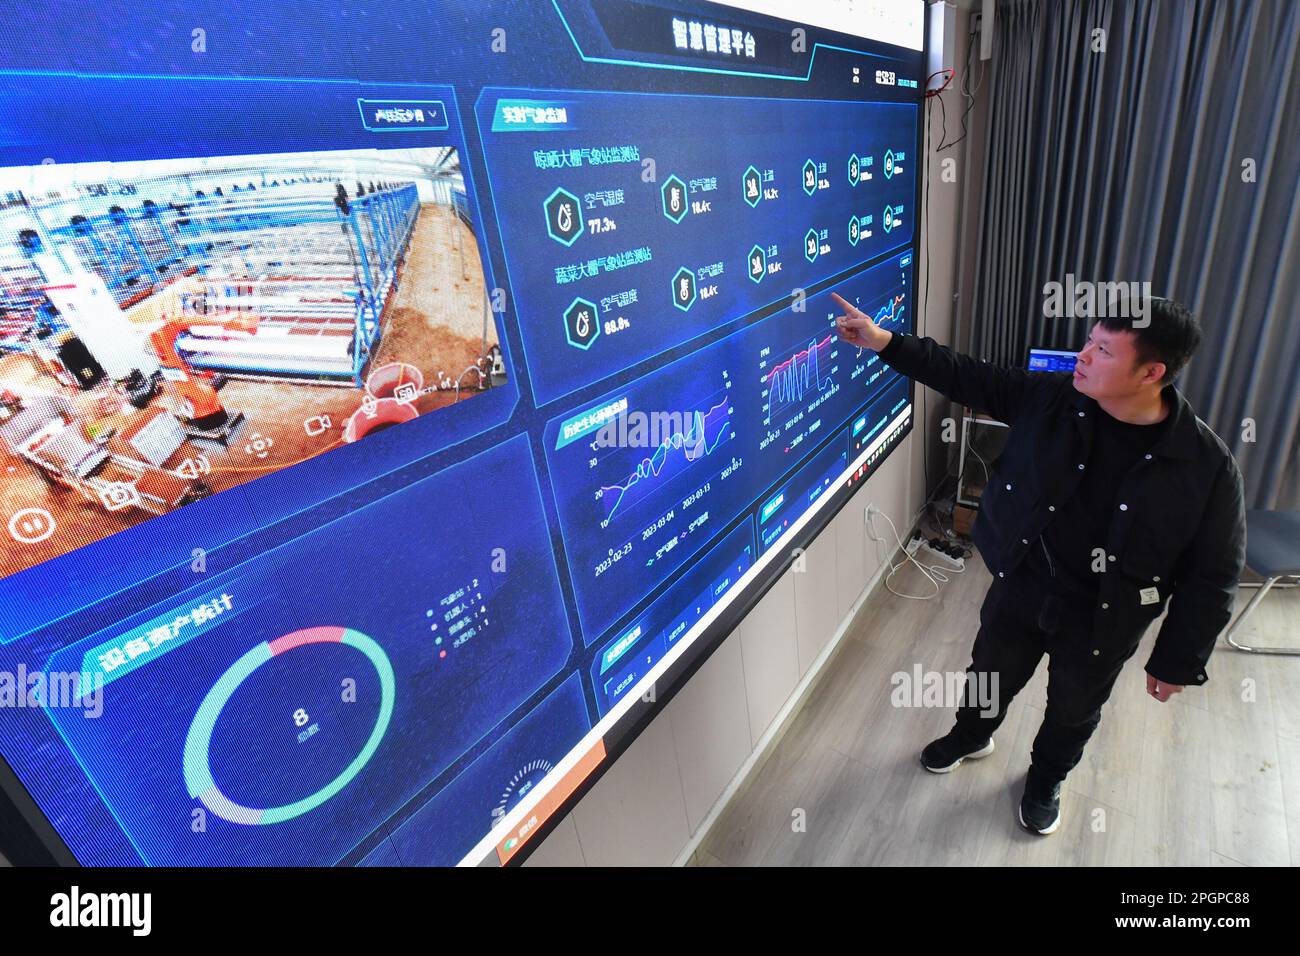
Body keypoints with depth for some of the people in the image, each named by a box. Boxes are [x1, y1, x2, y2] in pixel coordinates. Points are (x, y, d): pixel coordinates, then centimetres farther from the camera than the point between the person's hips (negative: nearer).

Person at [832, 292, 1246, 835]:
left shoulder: (1208, 467, -21)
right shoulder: (1051, 398, -15)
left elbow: (1211, 577, -12)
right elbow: (966, 378, -10)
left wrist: (1177, 662, -6)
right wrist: (884, 342, -19)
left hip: (1101, 623, -1)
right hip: (1020, 589, 2)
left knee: (1073, 712, 25)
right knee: (989, 678, 25)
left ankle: (1045, 779, 57)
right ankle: (971, 736, 58)